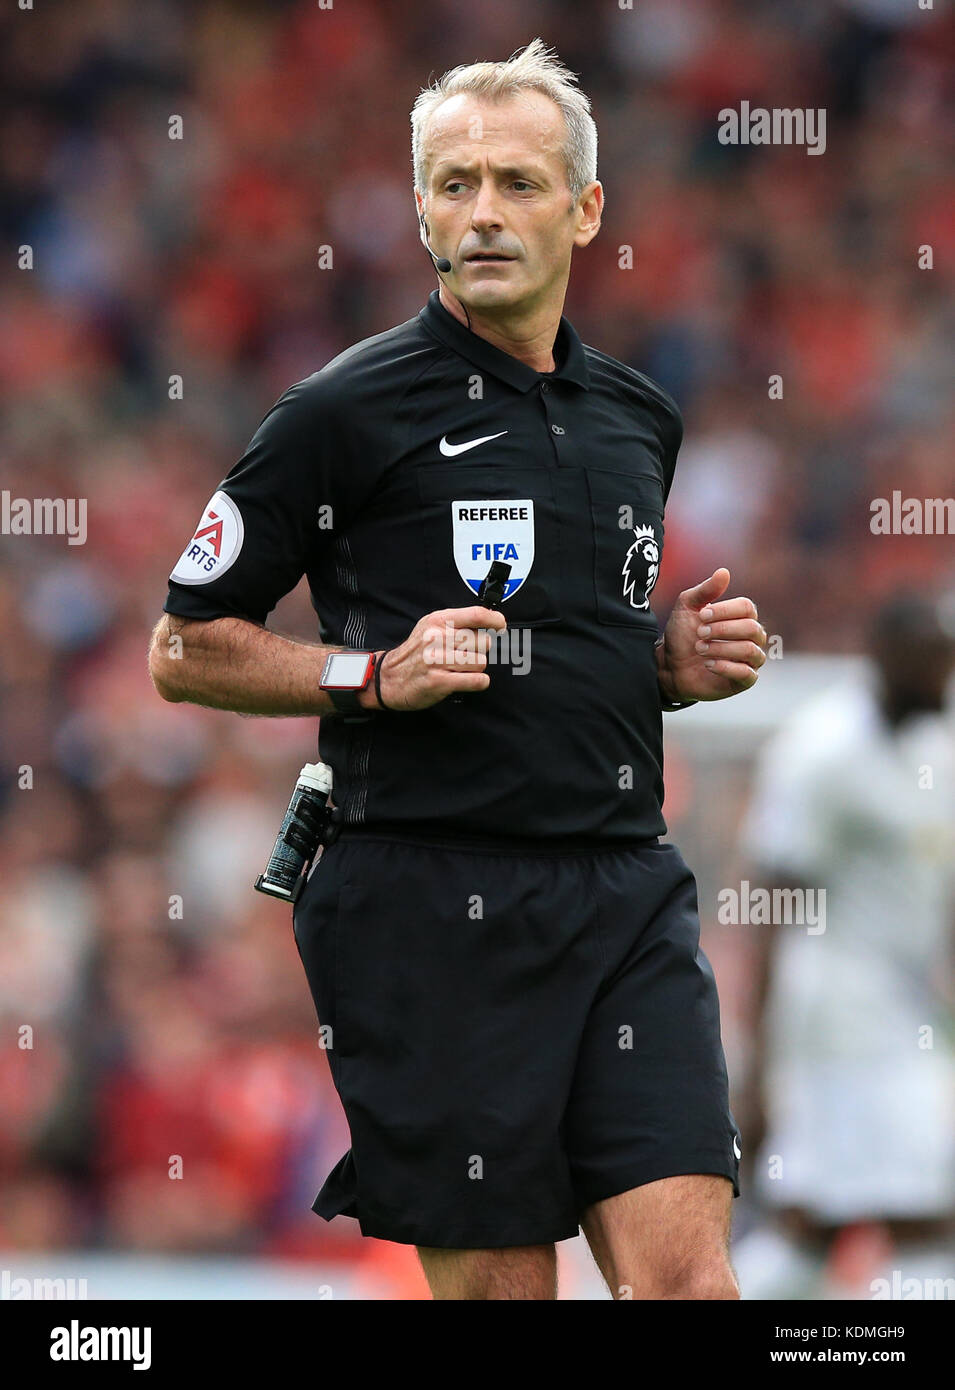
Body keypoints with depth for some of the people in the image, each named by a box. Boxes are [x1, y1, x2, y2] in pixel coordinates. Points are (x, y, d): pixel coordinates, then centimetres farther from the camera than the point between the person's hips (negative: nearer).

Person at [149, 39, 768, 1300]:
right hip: (438, 901, -5)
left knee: (687, 1269, -8)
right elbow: (185, 652, 1)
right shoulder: (349, 412, -2)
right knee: (500, 1281, -2)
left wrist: (678, 662, 9)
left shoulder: (640, 418, 16)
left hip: (628, 895, 5)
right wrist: (377, 677, -13)